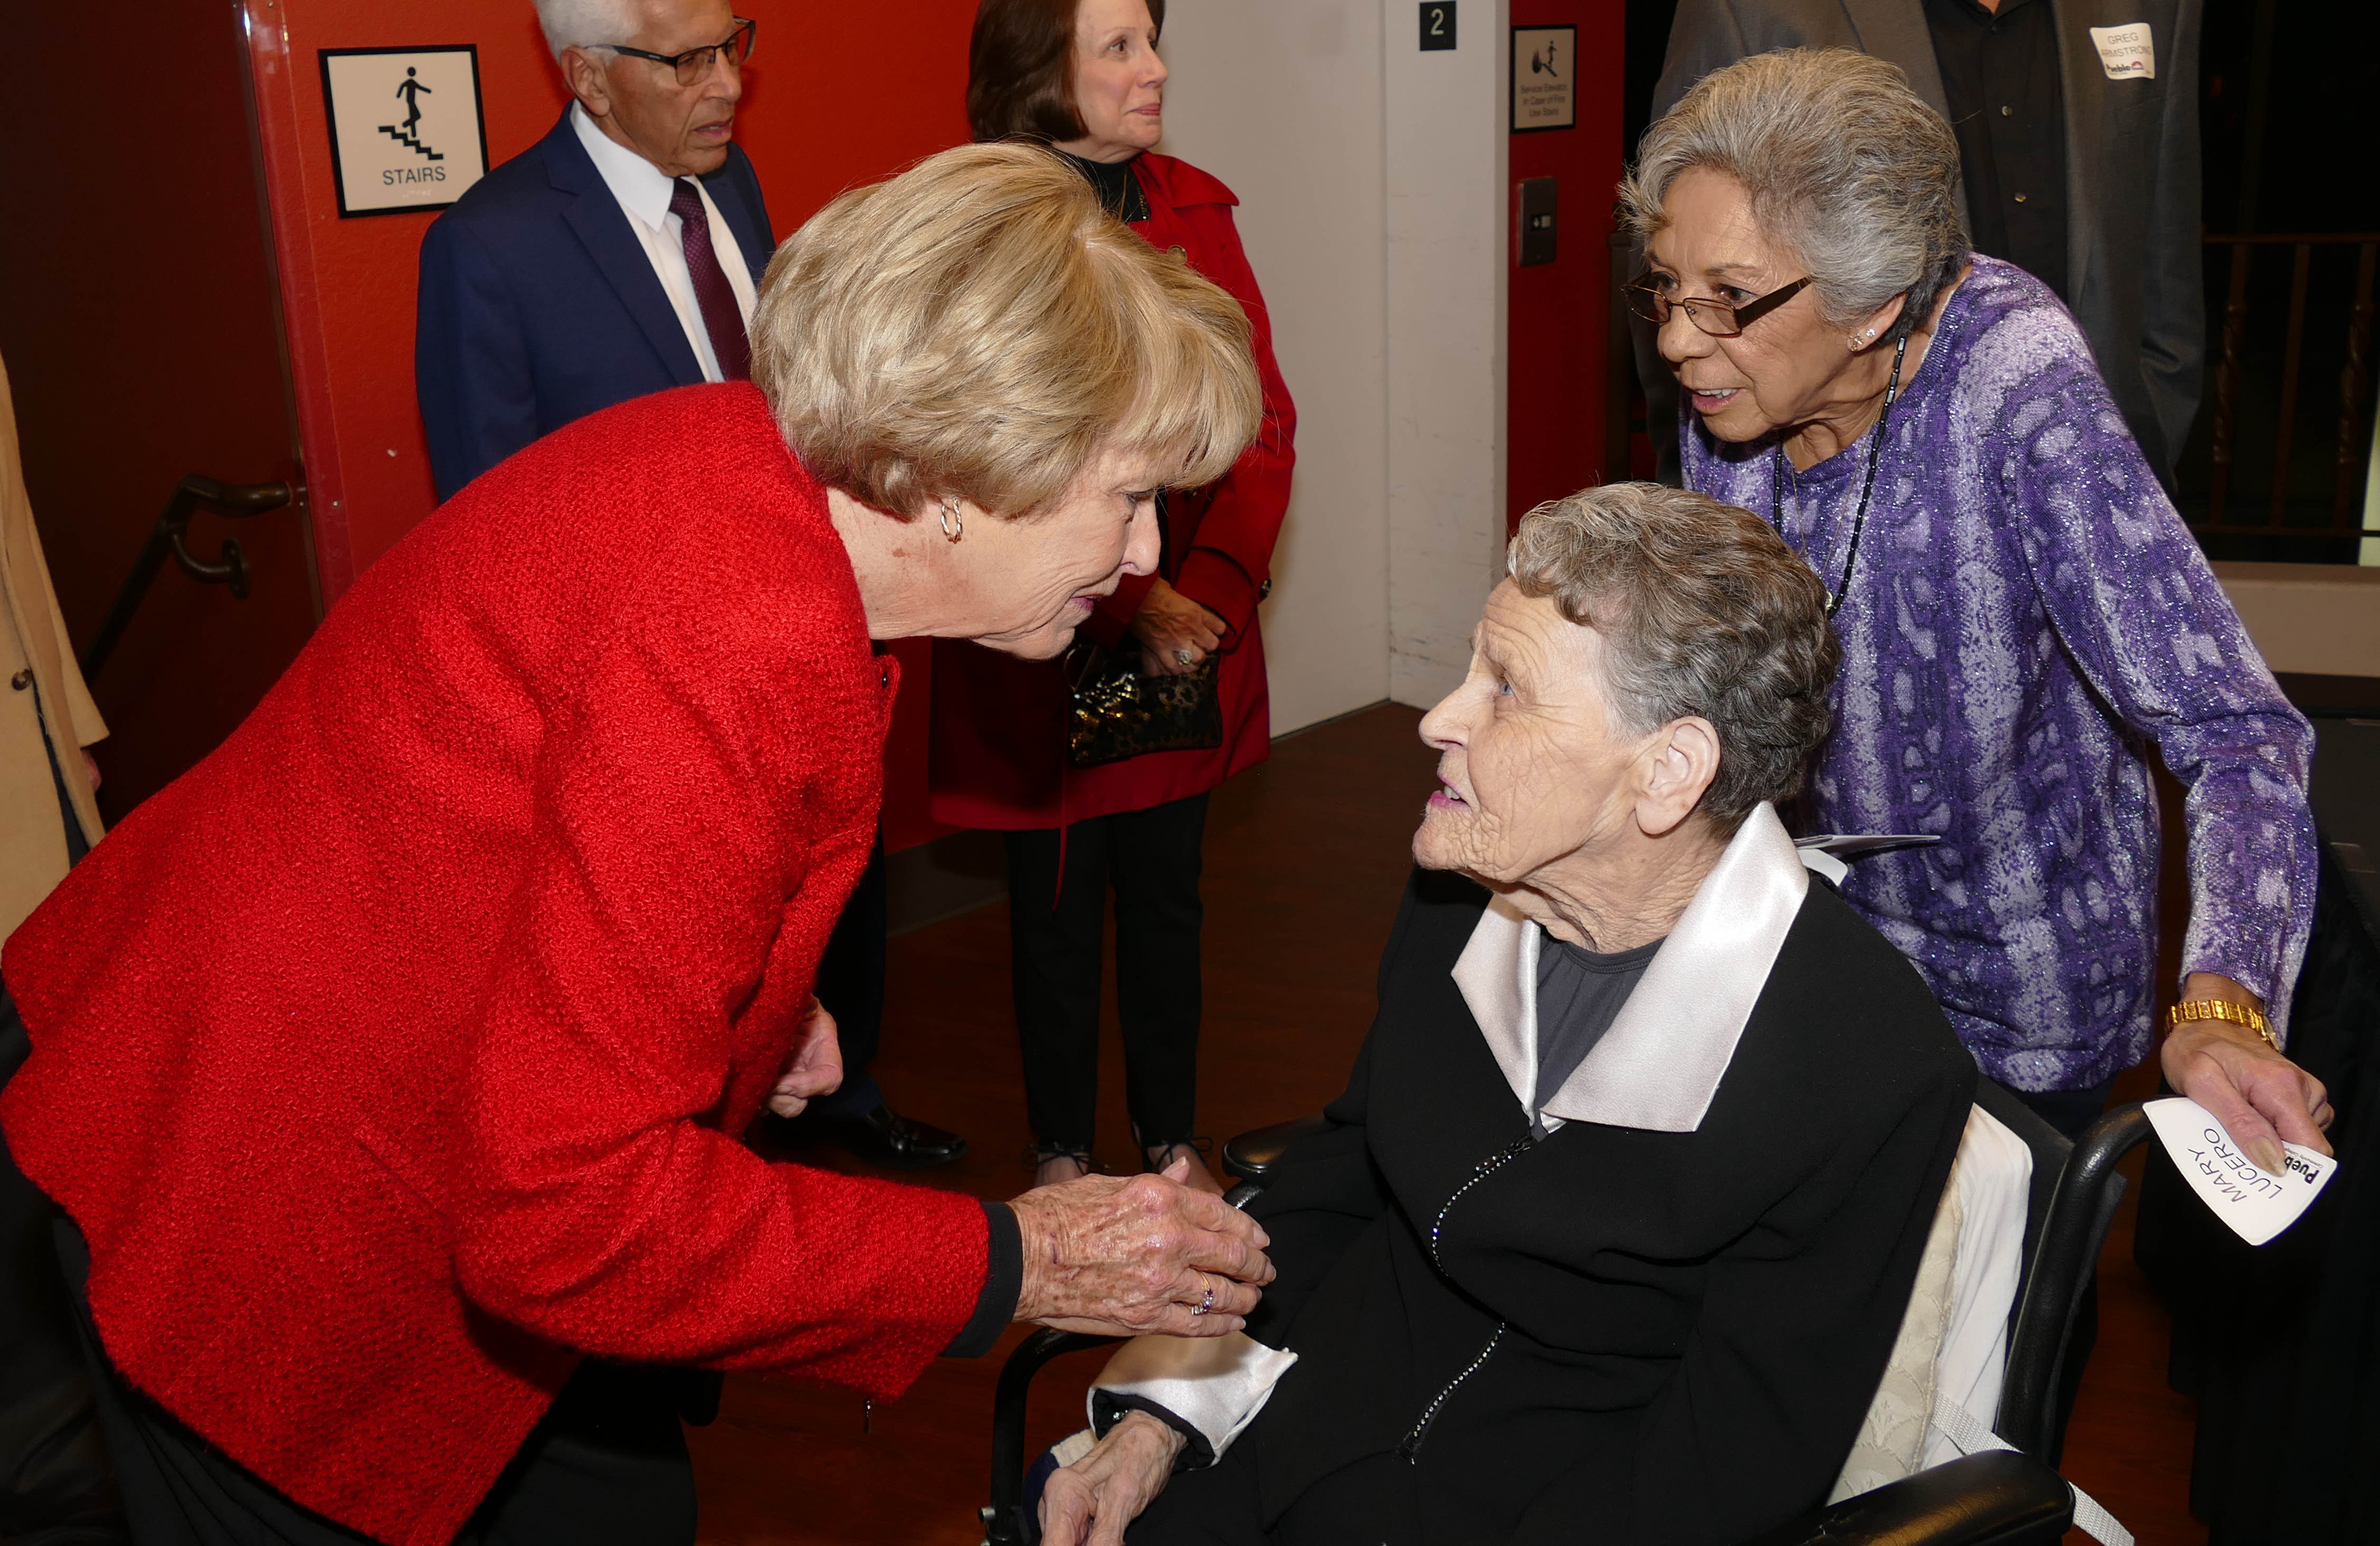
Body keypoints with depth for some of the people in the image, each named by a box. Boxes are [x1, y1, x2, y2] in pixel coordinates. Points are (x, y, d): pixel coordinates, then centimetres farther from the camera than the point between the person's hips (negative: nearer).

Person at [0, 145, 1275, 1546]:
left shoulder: (735, 451, -5)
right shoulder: (748, 643, -35)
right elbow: (569, 1211, -34)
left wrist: (749, 989, 2)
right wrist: (1013, 1264, -25)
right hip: (265, 1213, -8)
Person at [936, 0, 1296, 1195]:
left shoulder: (1194, 212, 4)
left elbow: (1262, 423, 2)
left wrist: (1209, 593, -11)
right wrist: (1127, 608, -16)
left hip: (1192, 639, 4)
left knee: (1167, 897, 15)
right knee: (1054, 907, 11)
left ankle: (1172, 1140, 32)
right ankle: (1062, 1152, 30)